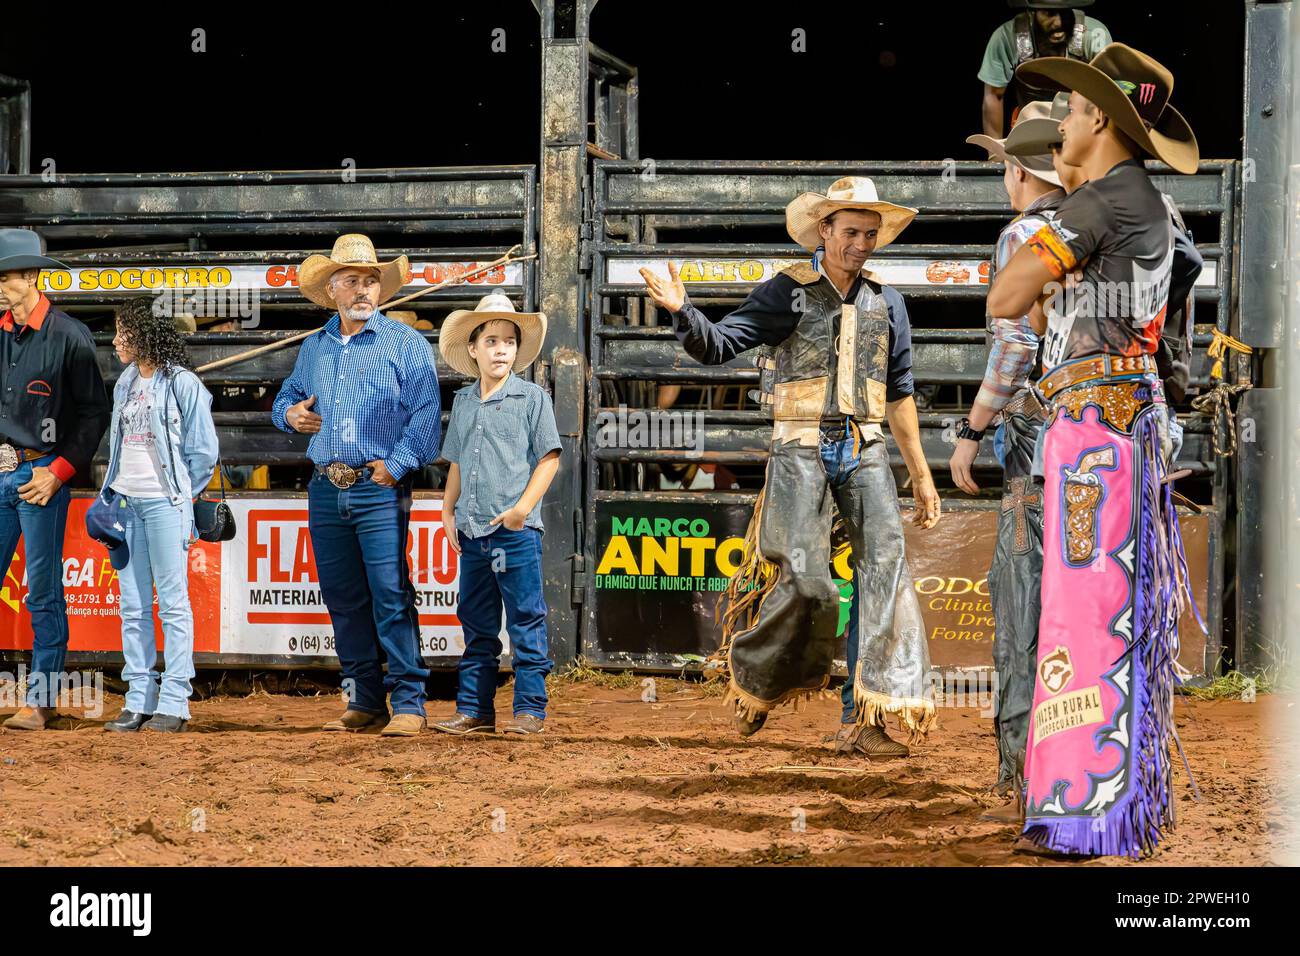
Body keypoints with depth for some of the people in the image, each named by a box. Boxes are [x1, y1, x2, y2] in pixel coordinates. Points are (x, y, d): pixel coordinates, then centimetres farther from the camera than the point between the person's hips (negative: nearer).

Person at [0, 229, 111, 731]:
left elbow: (95, 412, -4)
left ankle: (40, 699, 4)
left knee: (43, 591, -1)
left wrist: (59, 472, -10)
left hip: (41, 474, -5)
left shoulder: (68, 336, -5)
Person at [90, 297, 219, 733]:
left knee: (172, 603, -3)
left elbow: (204, 451, -4)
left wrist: (178, 495, -3)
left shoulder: (182, 383, -5)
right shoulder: (125, 384, 16)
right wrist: (111, 492, 13)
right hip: (126, 501, 7)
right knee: (133, 606, 6)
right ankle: (139, 700, 9)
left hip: (165, 502, -7)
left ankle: (174, 702, -2)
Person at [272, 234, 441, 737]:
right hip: (326, 489, 6)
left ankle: (408, 703, -10)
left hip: (379, 489, -6)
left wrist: (397, 464, -16)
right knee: (343, 599, 7)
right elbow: (286, 397, 30)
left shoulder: (405, 343, 1)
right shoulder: (313, 348, 17)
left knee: (391, 596, -11)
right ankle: (365, 702, 13)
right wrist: (289, 414, 6)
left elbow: (426, 413, -6)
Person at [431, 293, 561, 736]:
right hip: (473, 533, 5)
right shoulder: (463, 402, 14)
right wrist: (448, 511, 12)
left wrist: (523, 507, -13)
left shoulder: (532, 397, -1)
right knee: (476, 624, 9)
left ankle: (530, 708, 1)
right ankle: (474, 710, 14)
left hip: (516, 532, -5)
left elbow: (549, 458, -4)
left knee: (525, 621, -3)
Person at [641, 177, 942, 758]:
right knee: (805, 579, -11)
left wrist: (920, 474, 18)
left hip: (864, 449, 4)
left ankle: (877, 718, -12)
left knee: (886, 563, -12)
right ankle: (755, 678, 17)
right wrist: (681, 312, -30)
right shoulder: (787, 293, -1)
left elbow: (898, 393, 19)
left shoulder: (884, 302, 12)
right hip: (800, 449, -4)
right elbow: (718, 345, -9)